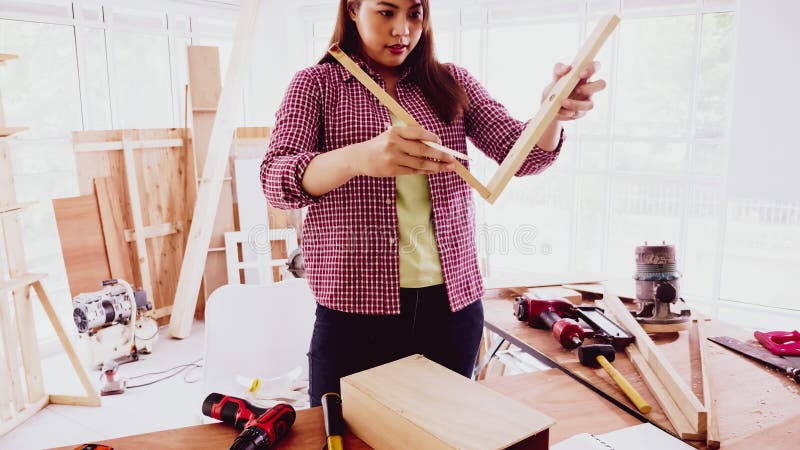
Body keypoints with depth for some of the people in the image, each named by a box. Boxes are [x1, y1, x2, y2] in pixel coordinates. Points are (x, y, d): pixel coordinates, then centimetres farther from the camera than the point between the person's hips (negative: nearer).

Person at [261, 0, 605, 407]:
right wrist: (359, 157, -33)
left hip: (454, 302, 3)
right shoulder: (317, 84, 2)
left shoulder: (450, 83, 9)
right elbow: (275, 178, -13)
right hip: (357, 306, -2)